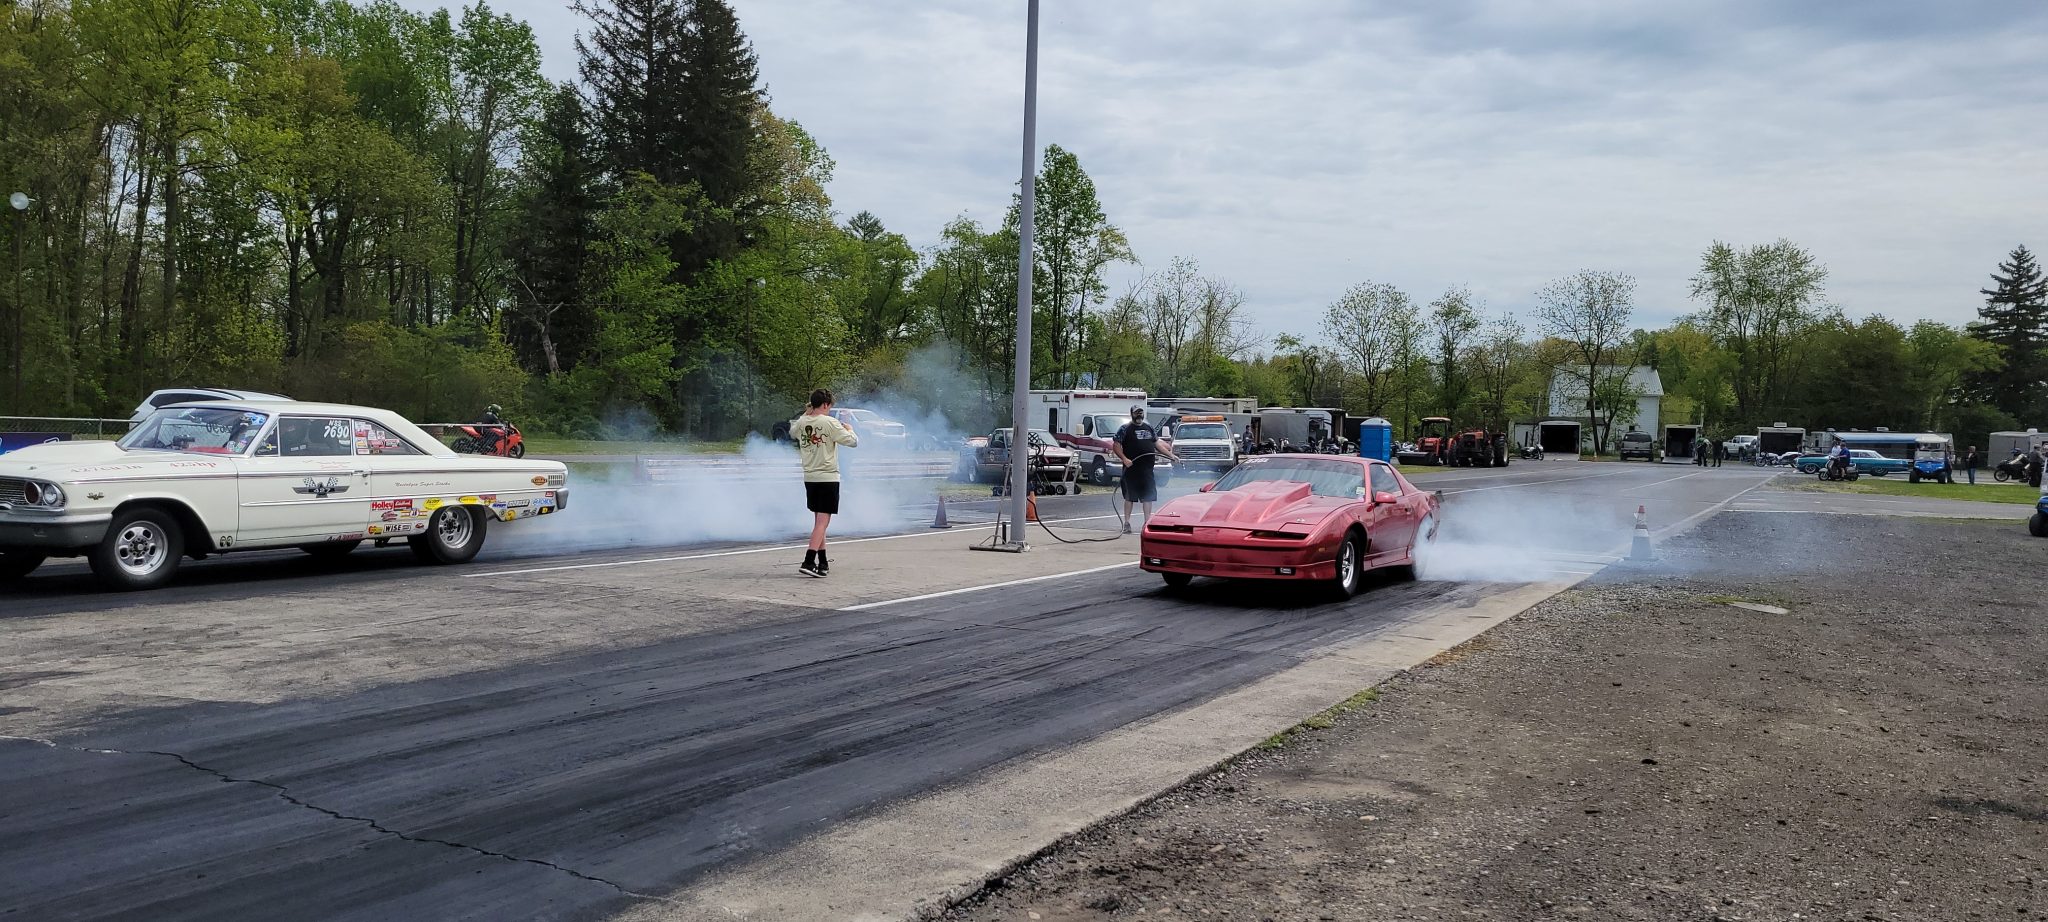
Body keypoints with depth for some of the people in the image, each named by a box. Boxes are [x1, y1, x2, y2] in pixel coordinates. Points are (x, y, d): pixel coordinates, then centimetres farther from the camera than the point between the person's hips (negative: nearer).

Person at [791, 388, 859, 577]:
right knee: (822, 521, -8)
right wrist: (849, 430, 11)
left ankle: (823, 563, 22)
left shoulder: (802, 423, 3)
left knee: (818, 520, 16)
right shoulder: (830, 423, -13)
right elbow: (853, 442, -10)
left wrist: (805, 415, 28)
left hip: (810, 478, 7)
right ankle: (808, 562, -19)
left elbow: (792, 432, 27)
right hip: (828, 477, -6)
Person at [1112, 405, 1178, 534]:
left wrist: (1171, 456, 15)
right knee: (1129, 497, 1)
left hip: (1147, 469, 5)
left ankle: (1148, 522, 14)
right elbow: (1116, 446, -5)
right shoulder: (1125, 429, 0)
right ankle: (1127, 523, 8)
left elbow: (1157, 445, 22)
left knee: (1148, 497, 6)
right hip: (1131, 468, -5)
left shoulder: (1150, 428, 16)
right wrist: (1124, 459, -19)